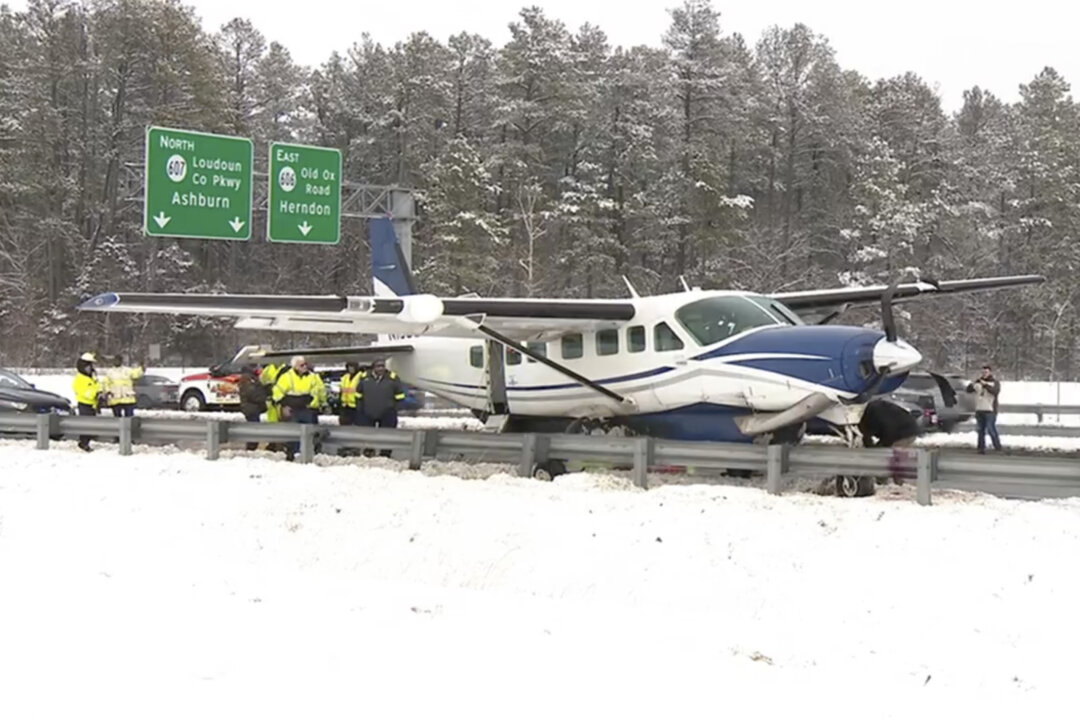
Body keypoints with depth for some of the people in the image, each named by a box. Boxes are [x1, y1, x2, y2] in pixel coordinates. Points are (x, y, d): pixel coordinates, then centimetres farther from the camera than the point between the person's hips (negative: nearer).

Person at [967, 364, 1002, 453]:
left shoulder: (995, 382, 2)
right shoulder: (978, 382, 13)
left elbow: (995, 391, -18)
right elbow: (968, 390, 6)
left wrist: (985, 385, -26)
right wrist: (972, 383, -13)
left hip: (990, 410, -5)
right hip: (979, 409, 5)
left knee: (991, 429, -10)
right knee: (981, 430, 5)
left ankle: (997, 445, 4)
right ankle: (981, 448, 8)